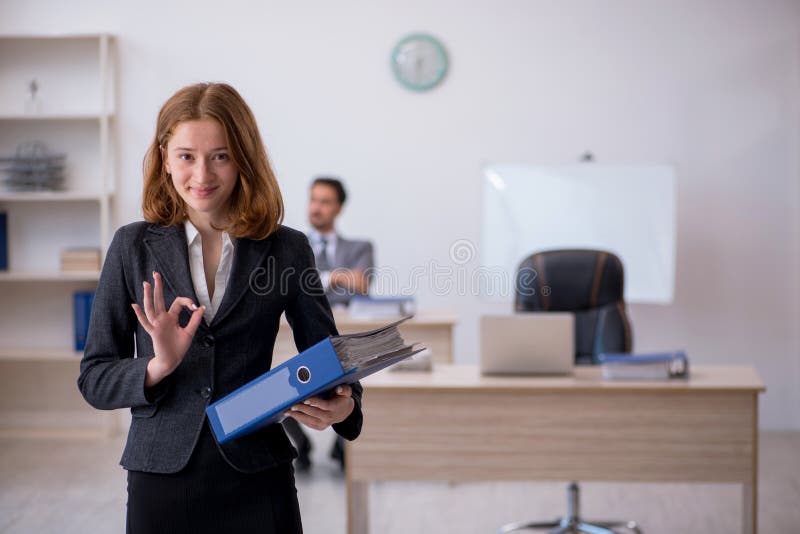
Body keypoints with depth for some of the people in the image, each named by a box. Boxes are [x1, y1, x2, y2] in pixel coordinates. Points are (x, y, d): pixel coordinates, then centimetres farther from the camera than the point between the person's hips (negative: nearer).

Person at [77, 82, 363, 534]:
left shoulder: (286, 250, 1)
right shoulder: (134, 247, 1)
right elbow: (94, 378, 2)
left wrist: (342, 405, -14)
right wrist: (158, 366, -17)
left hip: (257, 483, 0)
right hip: (162, 479, 0)